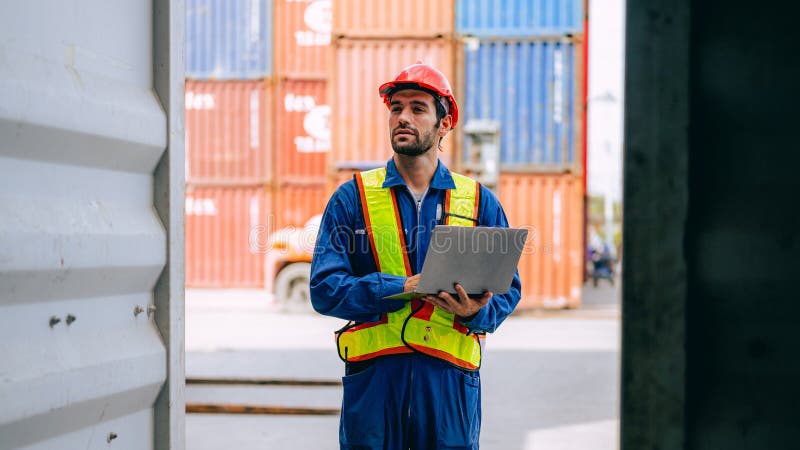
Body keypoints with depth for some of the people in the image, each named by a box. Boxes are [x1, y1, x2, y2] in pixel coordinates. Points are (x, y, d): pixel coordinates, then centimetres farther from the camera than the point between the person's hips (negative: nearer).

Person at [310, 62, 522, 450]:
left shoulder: (479, 202, 10)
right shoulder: (352, 197, 7)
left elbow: (508, 289, 7)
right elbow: (325, 288, -3)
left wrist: (476, 312, -15)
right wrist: (402, 288, -15)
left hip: (450, 377, 1)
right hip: (373, 374, -1)